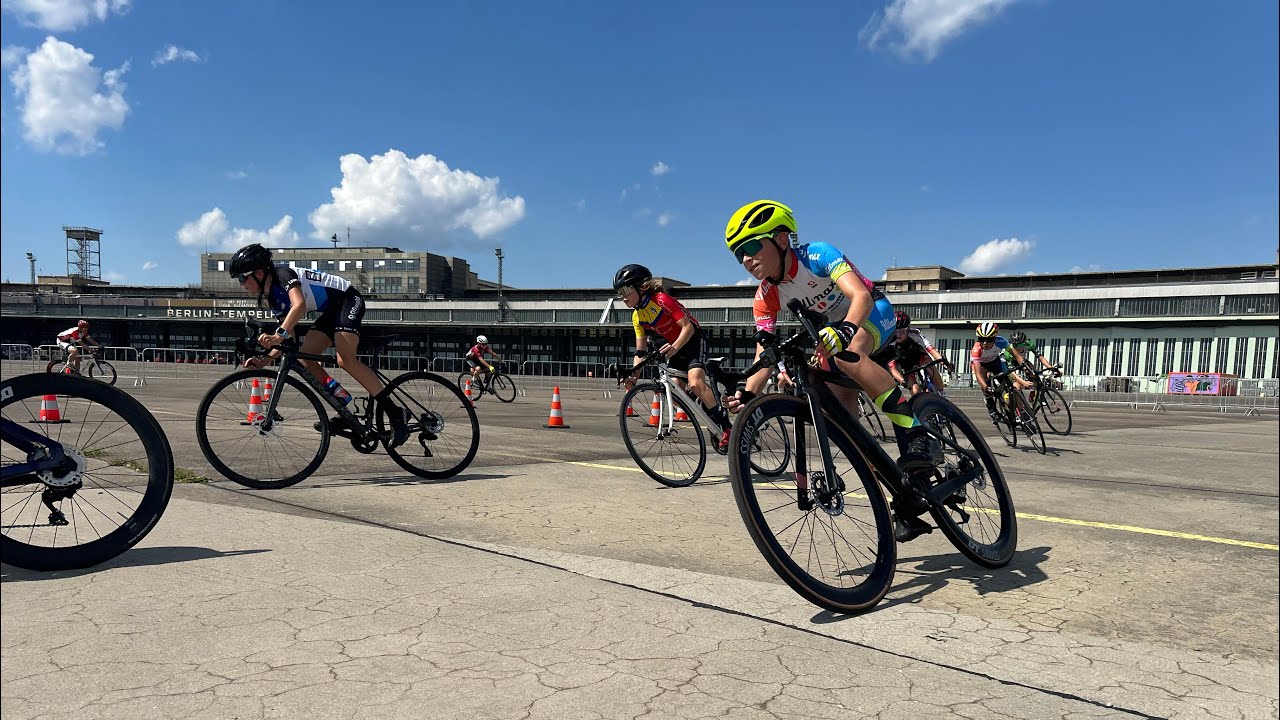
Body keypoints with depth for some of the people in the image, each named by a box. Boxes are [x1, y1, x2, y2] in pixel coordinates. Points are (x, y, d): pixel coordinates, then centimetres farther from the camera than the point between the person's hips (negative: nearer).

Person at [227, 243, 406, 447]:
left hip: (348, 299, -9)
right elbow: (290, 340, 7)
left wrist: (279, 333, -47)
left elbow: (299, 305, -37)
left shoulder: (283, 274, -17)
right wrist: (266, 360, -7)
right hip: (331, 312, 9)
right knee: (304, 357, -6)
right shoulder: (270, 298, 9)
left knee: (346, 360, -26)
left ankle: (394, 413, -25)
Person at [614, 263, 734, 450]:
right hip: (674, 347, 8)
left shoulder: (661, 300, -21)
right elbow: (641, 351, 2)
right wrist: (633, 376, -11)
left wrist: (675, 347, -42)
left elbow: (688, 327, -25)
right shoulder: (637, 316, 2)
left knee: (695, 383, -30)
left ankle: (727, 427, -24)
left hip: (693, 341, -8)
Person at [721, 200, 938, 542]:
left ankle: (916, 437, -35)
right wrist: (748, 394, -38)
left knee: (847, 354, -40)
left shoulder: (817, 255, -30)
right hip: (832, 331, 6)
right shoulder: (766, 298, -15)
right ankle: (906, 506, 2)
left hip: (873, 313, -6)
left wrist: (846, 330, -66)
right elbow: (764, 355, -20)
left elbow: (861, 295, -45)